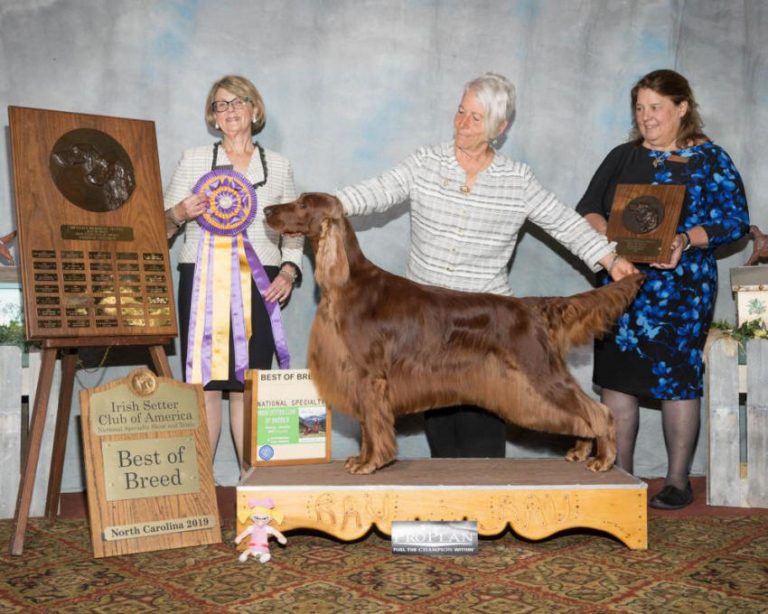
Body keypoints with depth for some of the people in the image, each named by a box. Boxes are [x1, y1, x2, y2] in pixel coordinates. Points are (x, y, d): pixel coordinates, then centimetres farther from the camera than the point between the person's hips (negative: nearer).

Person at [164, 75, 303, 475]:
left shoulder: (278, 166, 13)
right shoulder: (194, 160, 9)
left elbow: (294, 231, 14)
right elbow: (163, 227, 8)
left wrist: (289, 270, -2)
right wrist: (180, 214, -13)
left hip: (259, 284, 1)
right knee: (204, 381, -4)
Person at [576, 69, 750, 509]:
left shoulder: (710, 159, 2)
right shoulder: (623, 158, 13)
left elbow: (734, 220, -5)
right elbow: (588, 209, 9)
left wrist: (687, 240, -20)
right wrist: (608, 232, -13)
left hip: (681, 288, -4)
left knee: (678, 379, 0)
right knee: (617, 377, 4)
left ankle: (678, 481, 13)